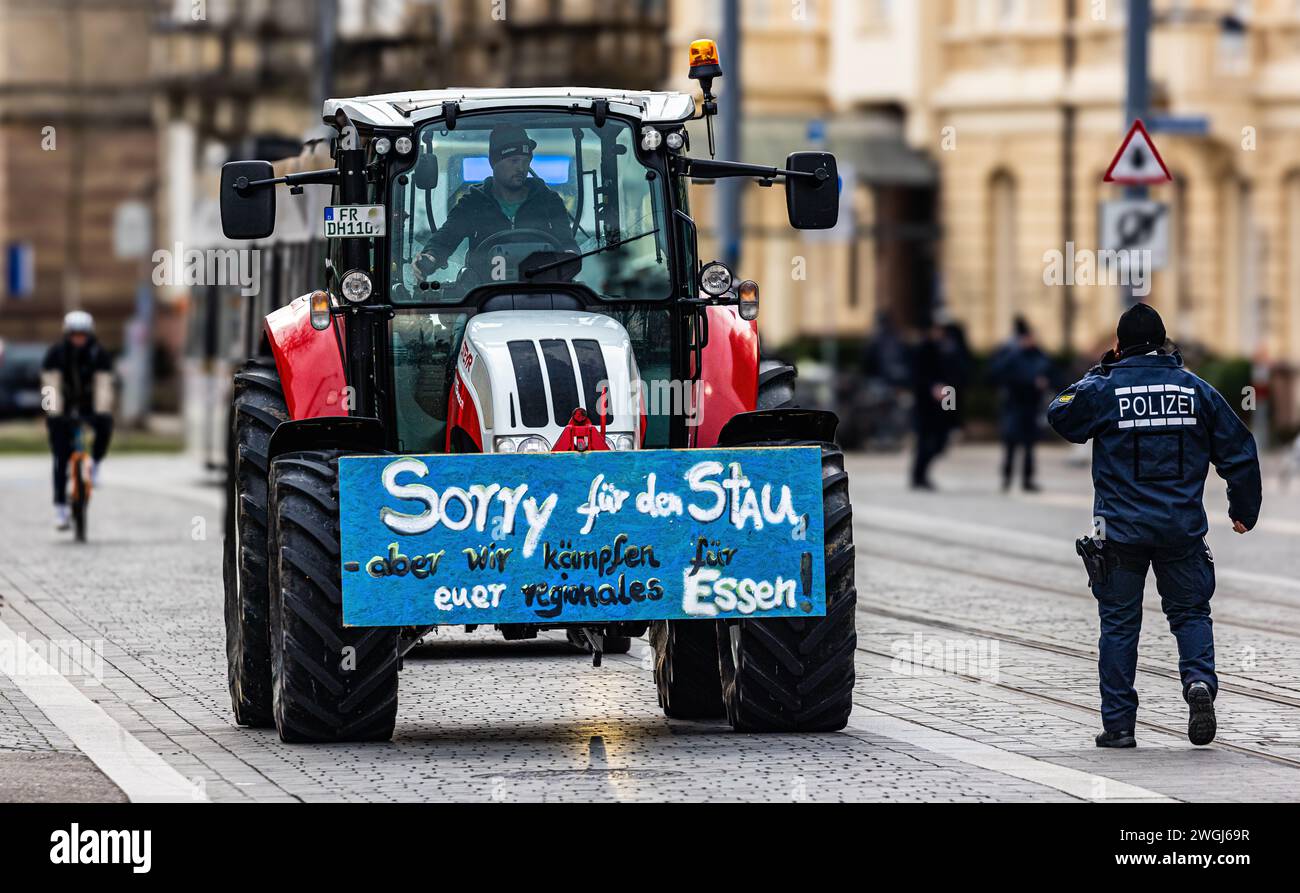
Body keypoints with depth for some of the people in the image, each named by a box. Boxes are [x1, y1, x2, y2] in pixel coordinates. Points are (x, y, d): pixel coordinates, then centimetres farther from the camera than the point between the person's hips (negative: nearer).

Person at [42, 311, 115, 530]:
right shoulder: (55, 353, -14)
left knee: (105, 425, -32)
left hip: (89, 406, 1)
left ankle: (95, 463, -5)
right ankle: (60, 508, -7)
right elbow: (51, 386, -19)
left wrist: (101, 412, -30)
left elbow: (103, 386, -19)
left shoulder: (99, 355, -12)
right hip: (62, 410, -1)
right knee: (61, 458, -10)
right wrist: (54, 414, -29)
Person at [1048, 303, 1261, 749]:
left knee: (1119, 623, 7)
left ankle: (1118, 724, 6)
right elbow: (1239, 449, 7)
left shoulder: (1105, 390, -5)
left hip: (1122, 529, -1)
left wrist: (1097, 374, 17)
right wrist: (1243, 510, 19)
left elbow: (1060, 415, 11)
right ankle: (1200, 681, -14)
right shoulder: (1195, 389, 3)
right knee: (1190, 612, 13)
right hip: (1183, 529, 1)